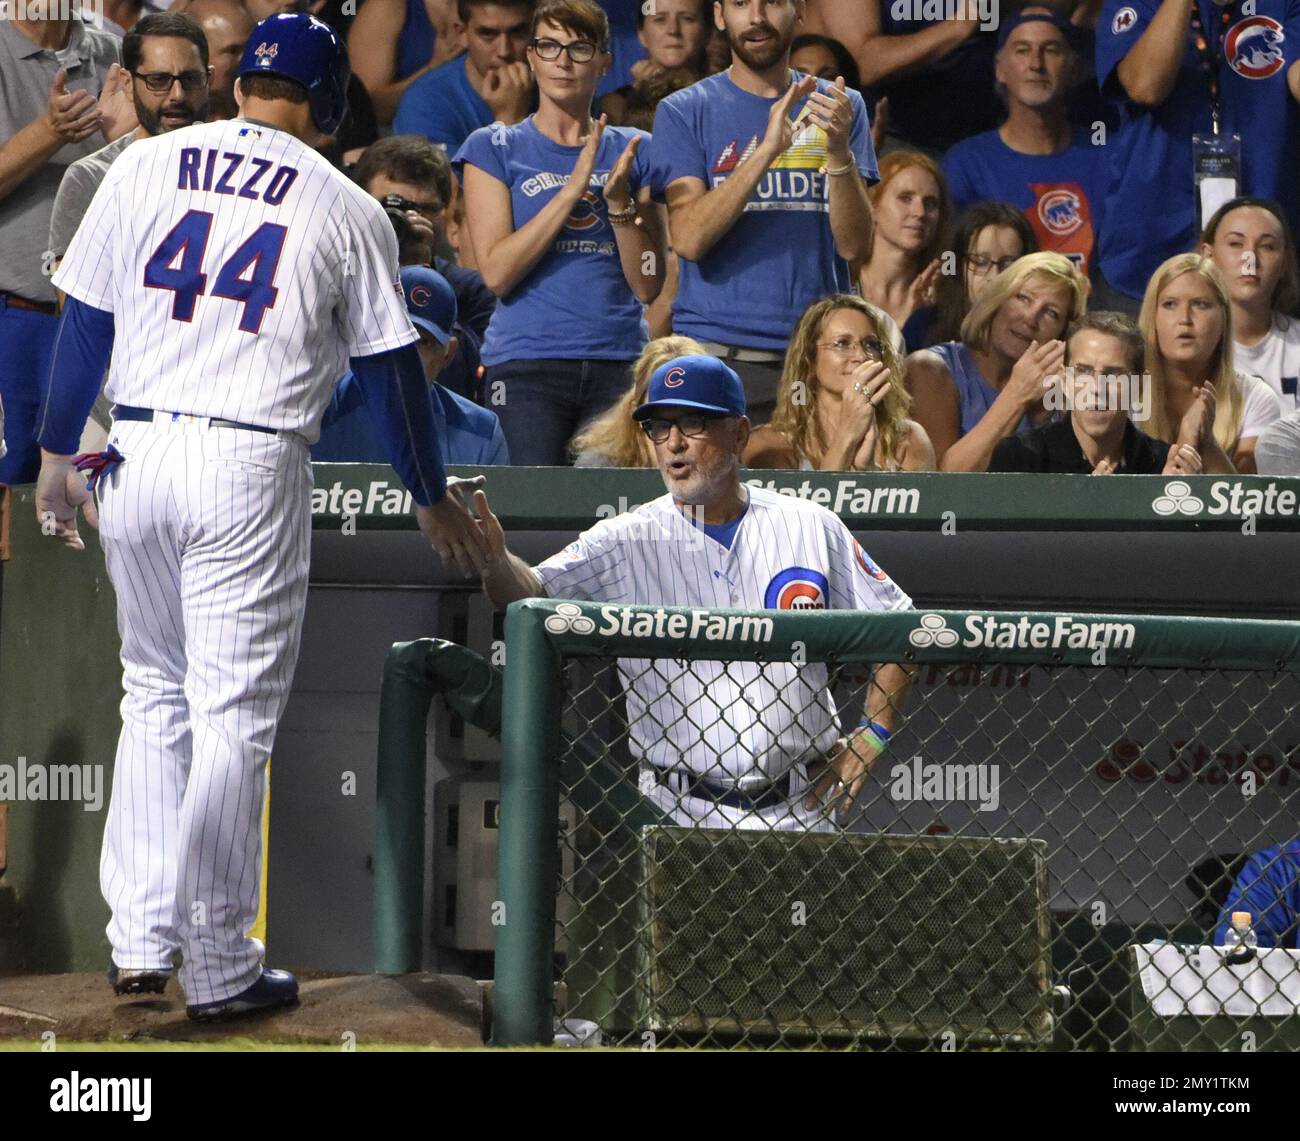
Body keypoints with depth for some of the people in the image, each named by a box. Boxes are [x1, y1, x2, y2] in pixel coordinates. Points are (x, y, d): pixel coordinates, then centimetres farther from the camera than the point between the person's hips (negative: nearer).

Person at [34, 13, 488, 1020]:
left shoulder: (145, 166, 7)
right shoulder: (347, 209, 2)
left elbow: (84, 321, 6)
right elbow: (391, 370, 5)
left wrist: (57, 456, 13)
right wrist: (433, 500, 16)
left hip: (134, 456, 3)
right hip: (252, 466, -3)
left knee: (154, 696, 18)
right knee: (232, 718, 1)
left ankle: (139, 944, 16)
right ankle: (218, 970, 4)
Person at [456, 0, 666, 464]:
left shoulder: (632, 151, 13)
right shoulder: (494, 148, 7)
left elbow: (647, 286, 8)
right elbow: (497, 273, -5)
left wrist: (619, 200, -7)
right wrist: (573, 189, -9)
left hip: (619, 361, 2)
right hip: (527, 363, -2)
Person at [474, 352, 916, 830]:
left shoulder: (812, 529, 6)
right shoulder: (626, 540, 1)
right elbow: (537, 592, -14)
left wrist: (872, 735, 4)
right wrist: (496, 562, -36)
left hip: (797, 809, 1)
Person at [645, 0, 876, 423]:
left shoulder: (841, 107, 11)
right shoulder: (684, 111, 5)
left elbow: (854, 245, 1)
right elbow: (689, 239, -10)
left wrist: (839, 152, -15)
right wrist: (766, 151, -19)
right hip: (716, 351, -2)